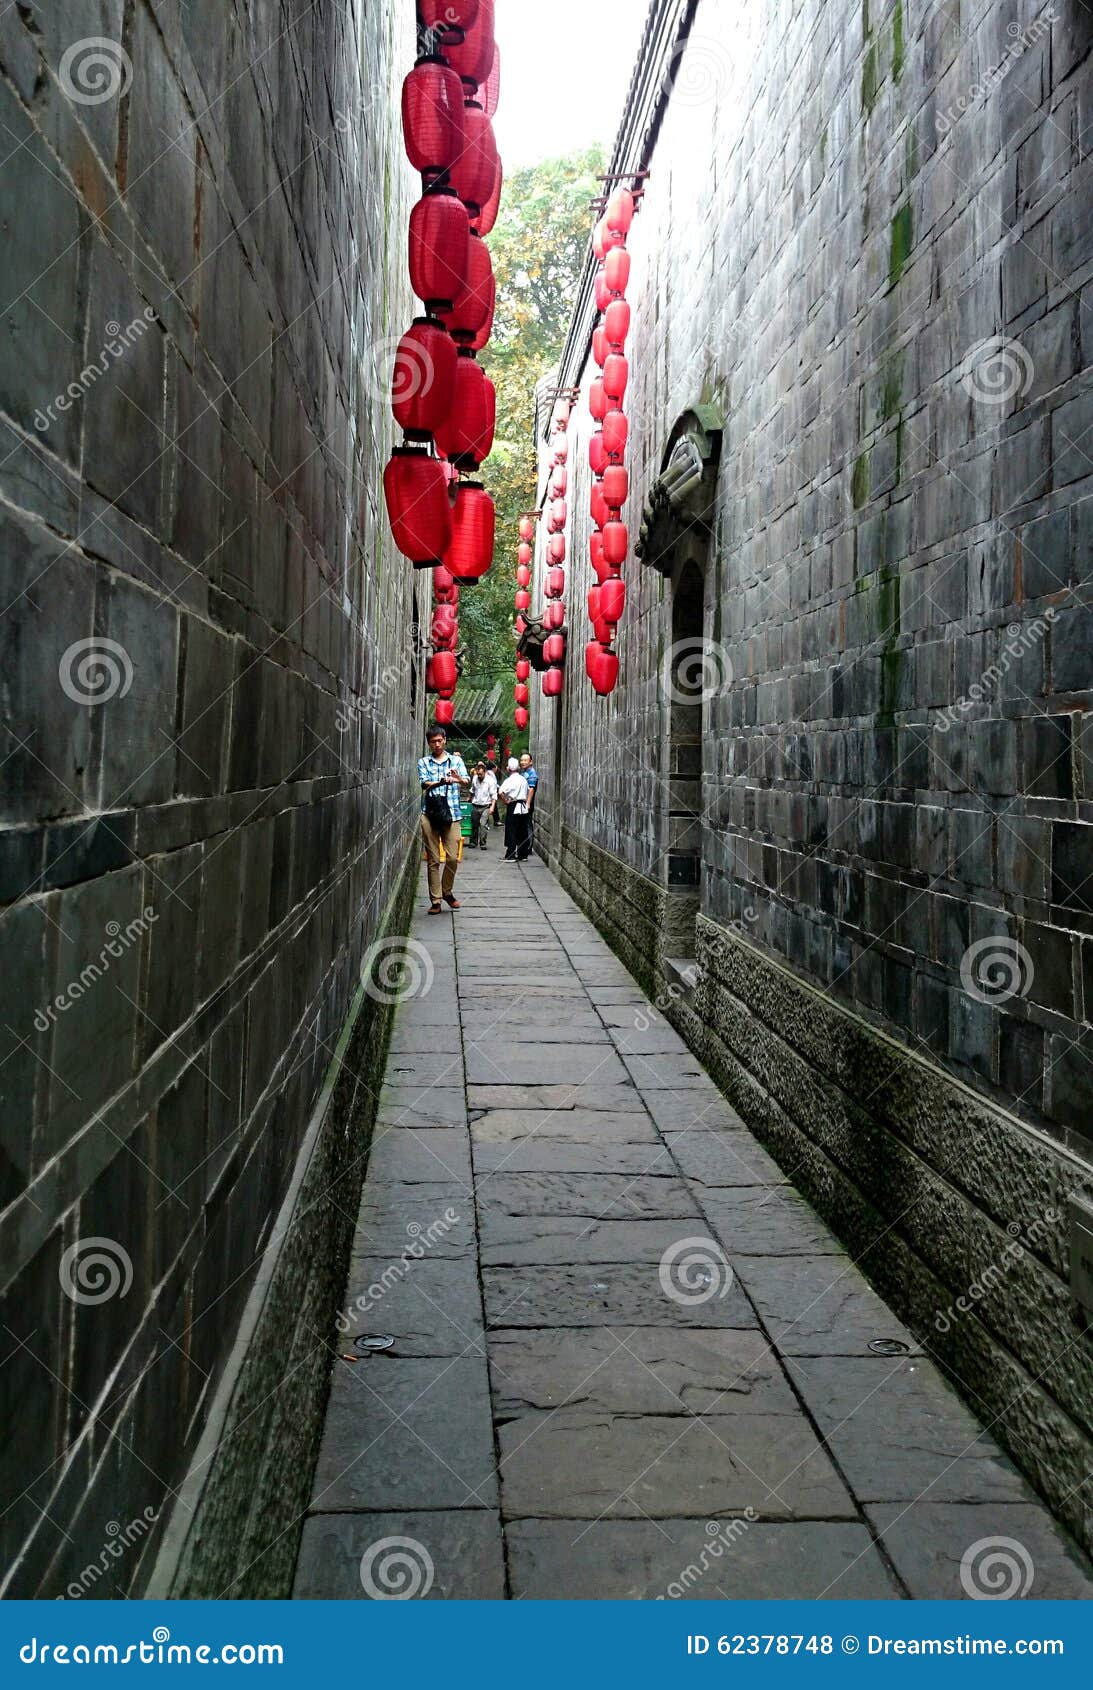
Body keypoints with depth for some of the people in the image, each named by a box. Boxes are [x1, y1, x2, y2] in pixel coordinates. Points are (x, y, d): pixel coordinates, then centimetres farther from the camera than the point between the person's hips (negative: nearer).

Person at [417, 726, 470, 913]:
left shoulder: (456, 760, 11)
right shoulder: (423, 762, 11)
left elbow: (467, 781, -3)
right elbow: (424, 783, -6)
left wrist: (460, 779, -28)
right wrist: (441, 782, -25)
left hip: (452, 813, 0)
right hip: (430, 813, 0)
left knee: (453, 857, -2)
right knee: (433, 860, 1)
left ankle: (447, 891, 22)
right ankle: (435, 900, 7)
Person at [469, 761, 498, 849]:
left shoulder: (490, 780, -12)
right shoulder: (474, 778, 2)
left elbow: (494, 795, -12)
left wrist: (492, 806, -20)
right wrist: (470, 798, 32)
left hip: (486, 806, -5)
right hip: (475, 805, 5)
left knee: (483, 824, -14)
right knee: (474, 824, 11)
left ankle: (482, 843, -8)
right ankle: (473, 842, 25)